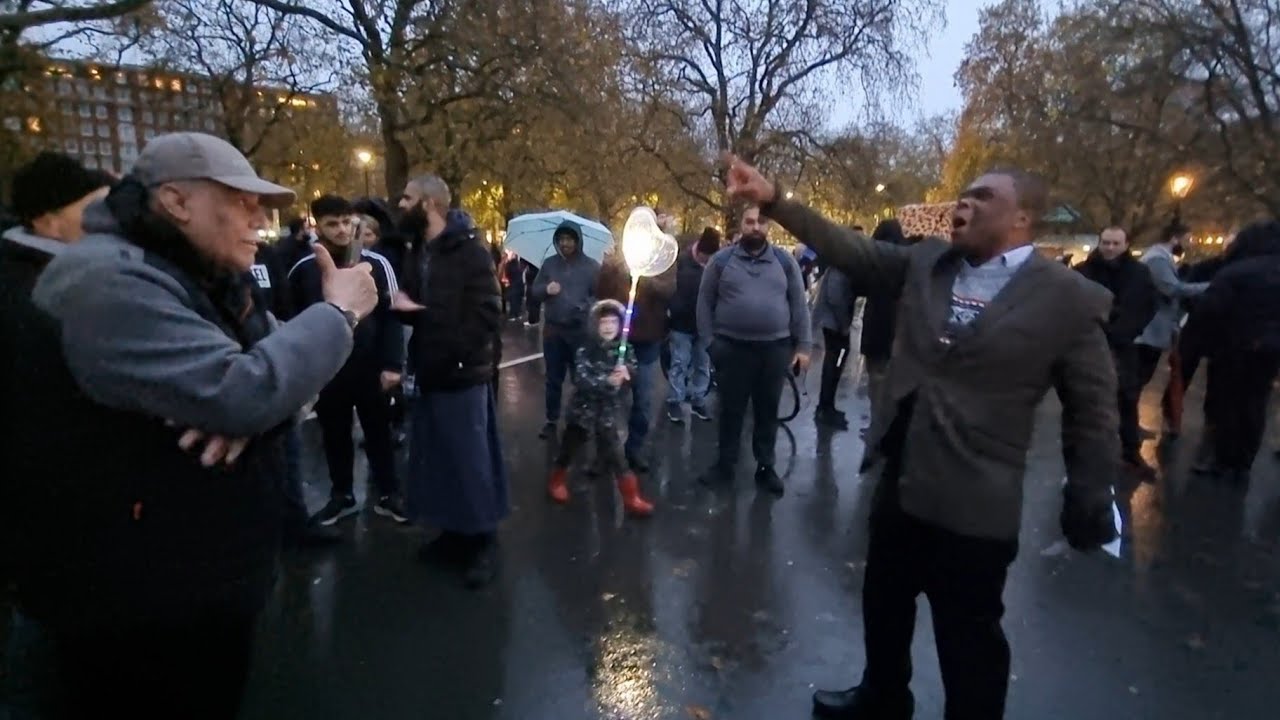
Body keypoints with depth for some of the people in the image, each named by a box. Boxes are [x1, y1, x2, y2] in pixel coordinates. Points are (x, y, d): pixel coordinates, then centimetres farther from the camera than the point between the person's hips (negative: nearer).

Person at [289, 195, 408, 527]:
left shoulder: (377, 264, -6)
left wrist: (392, 364, -11)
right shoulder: (302, 270, -1)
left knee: (378, 431, 11)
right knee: (334, 435, 15)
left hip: (370, 368, -2)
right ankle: (341, 495, 33)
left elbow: (392, 315, -6)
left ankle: (387, 494, 26)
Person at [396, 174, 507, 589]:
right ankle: (454, 532, 29)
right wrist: (402, 306, -4)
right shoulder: (417, 252, 12)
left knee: (470, 458, 2)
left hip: (463, 373, -7)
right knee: (439, 457, 14)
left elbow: (487, 315, -16)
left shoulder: (468, 250, -10)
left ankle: (484, 541, 17)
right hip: (430, 372, 7)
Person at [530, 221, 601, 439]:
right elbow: (533, 293, 7)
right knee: (553, 378, 10)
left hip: (580, 330, -2)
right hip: (552, 329, 2)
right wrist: (546, 289, -14)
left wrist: (585, 307, -25)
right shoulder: (549, 264, 7)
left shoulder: (591, 266, -1)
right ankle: (551, 420, 21)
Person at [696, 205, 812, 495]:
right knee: (731, 410, 9)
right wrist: (708, 342, -2)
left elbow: (798, 304, 5)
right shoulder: (721, 260, 2)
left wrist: (803, 346, 2)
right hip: (732, 347, -1)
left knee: (768, 411, 11)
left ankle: (766, 467, 25)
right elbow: (705, 302, 3)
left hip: (775, 347, 1)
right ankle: (725, 464, 24)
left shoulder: (784, 260, 5)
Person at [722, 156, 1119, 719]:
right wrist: (774, 200, -6)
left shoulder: (1069, 300, -11)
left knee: (967, 640, 13)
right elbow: (847, 249, 2)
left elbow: (1092, 412, -6)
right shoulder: (926, 262, 2)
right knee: (883, 604, 25)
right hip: (900, 482, 6)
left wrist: (1088, 513, -3)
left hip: (974, 505, -5)